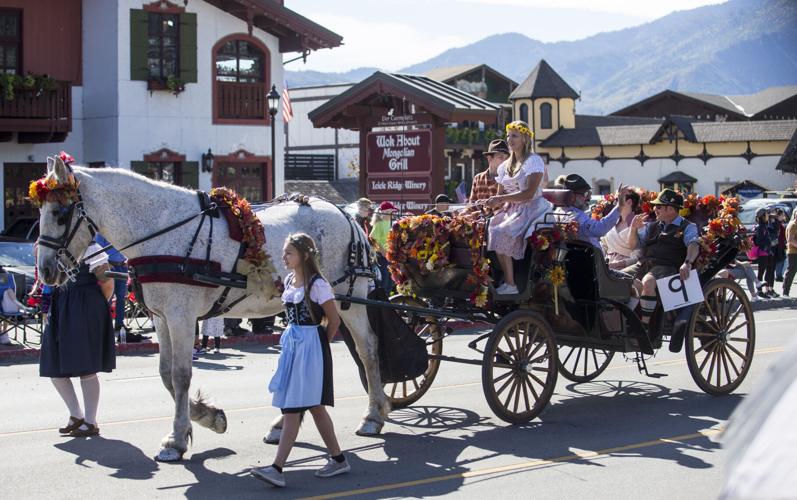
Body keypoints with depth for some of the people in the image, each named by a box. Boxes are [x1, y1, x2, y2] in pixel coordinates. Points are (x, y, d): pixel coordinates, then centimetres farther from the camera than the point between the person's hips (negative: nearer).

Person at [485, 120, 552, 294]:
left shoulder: (534, 161, -6)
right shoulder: (506, 166, 17)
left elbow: (529, 193, -17)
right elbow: (500, 195, 16)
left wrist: (501, 199, -21)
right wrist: (491, 203, -7)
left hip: (531, 208, -7)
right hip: (512, 210, 7)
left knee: (502, 234, -27)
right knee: (492, 229, -20)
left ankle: (510, 284, -21)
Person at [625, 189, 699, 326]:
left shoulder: (687, 227, 7)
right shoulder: (652, 226, 24)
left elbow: (694, 245, -11)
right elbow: (633, 244, 24)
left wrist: (687, 263, -31)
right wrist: (634, 229, 3)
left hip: (666, 267, -6)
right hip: (644, 263, 6)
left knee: (648, 282, -37)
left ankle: (645, 323, -30)